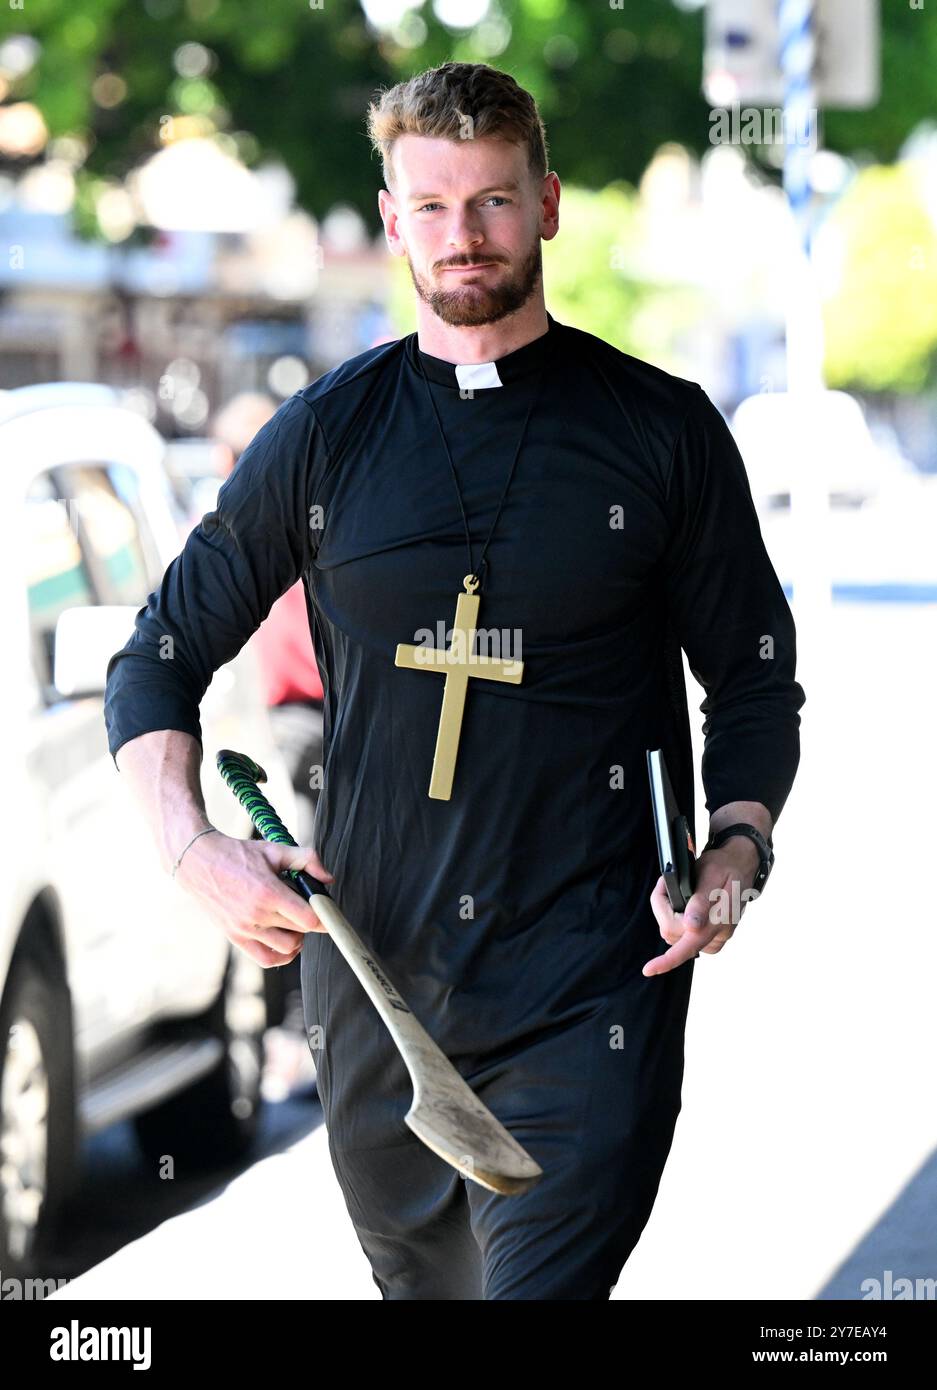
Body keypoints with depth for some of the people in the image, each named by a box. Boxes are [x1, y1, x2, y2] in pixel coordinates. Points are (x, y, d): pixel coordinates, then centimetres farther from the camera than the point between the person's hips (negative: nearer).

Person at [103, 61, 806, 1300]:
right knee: (424, 1281, 16)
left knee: (542, 1281, -15)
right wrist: (194, 849, -5)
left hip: (590, 996, -3)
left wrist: (736, 850, -9)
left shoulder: (665, 430, 3)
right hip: (372, 979, 3)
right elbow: (159, 660, 12)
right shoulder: (324, 435, 6)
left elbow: (755, 682, 9)